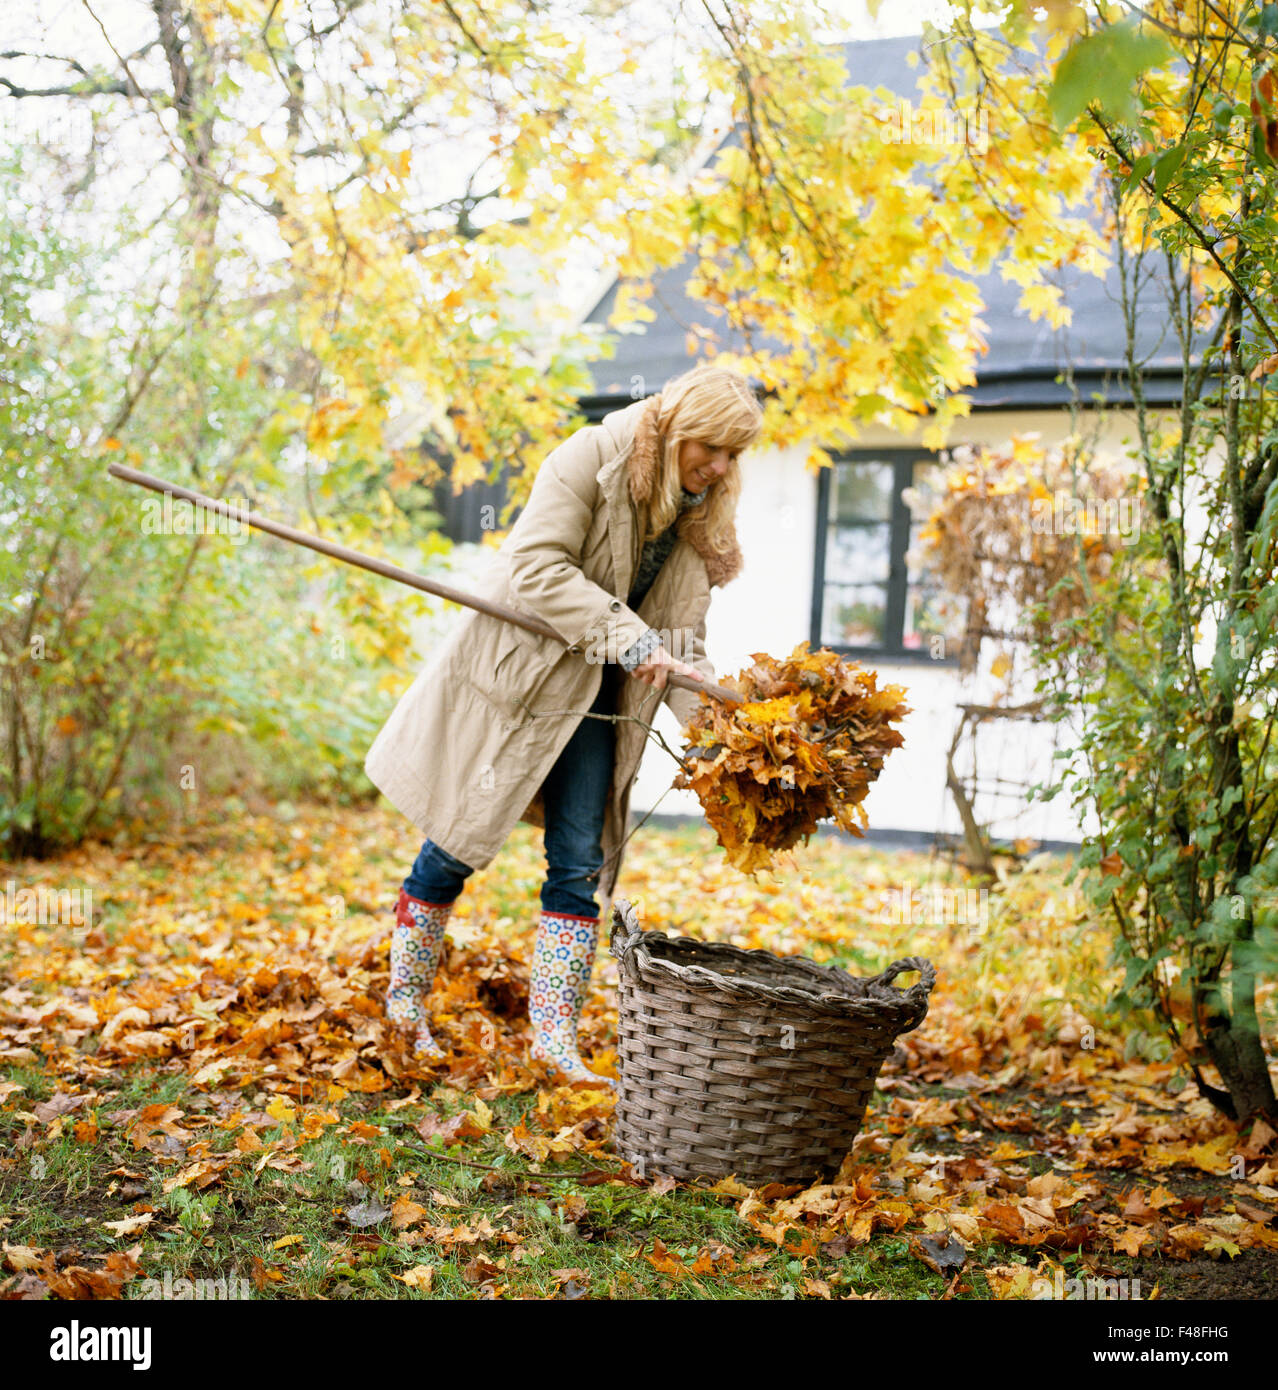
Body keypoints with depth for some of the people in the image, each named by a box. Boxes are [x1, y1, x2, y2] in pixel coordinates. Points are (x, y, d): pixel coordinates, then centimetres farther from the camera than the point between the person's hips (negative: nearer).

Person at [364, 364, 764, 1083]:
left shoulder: (702, 517, 3)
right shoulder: (591, 457, -16)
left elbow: (681, 637, 2)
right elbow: (537, 566, -25)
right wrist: (625, 636, -31)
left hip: (592, 698, 5)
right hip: (513, 670, -5)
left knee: (580, 863, -1)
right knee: (459, 841, 6)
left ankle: (555, 1035, 6)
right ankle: (406, 993, 26)